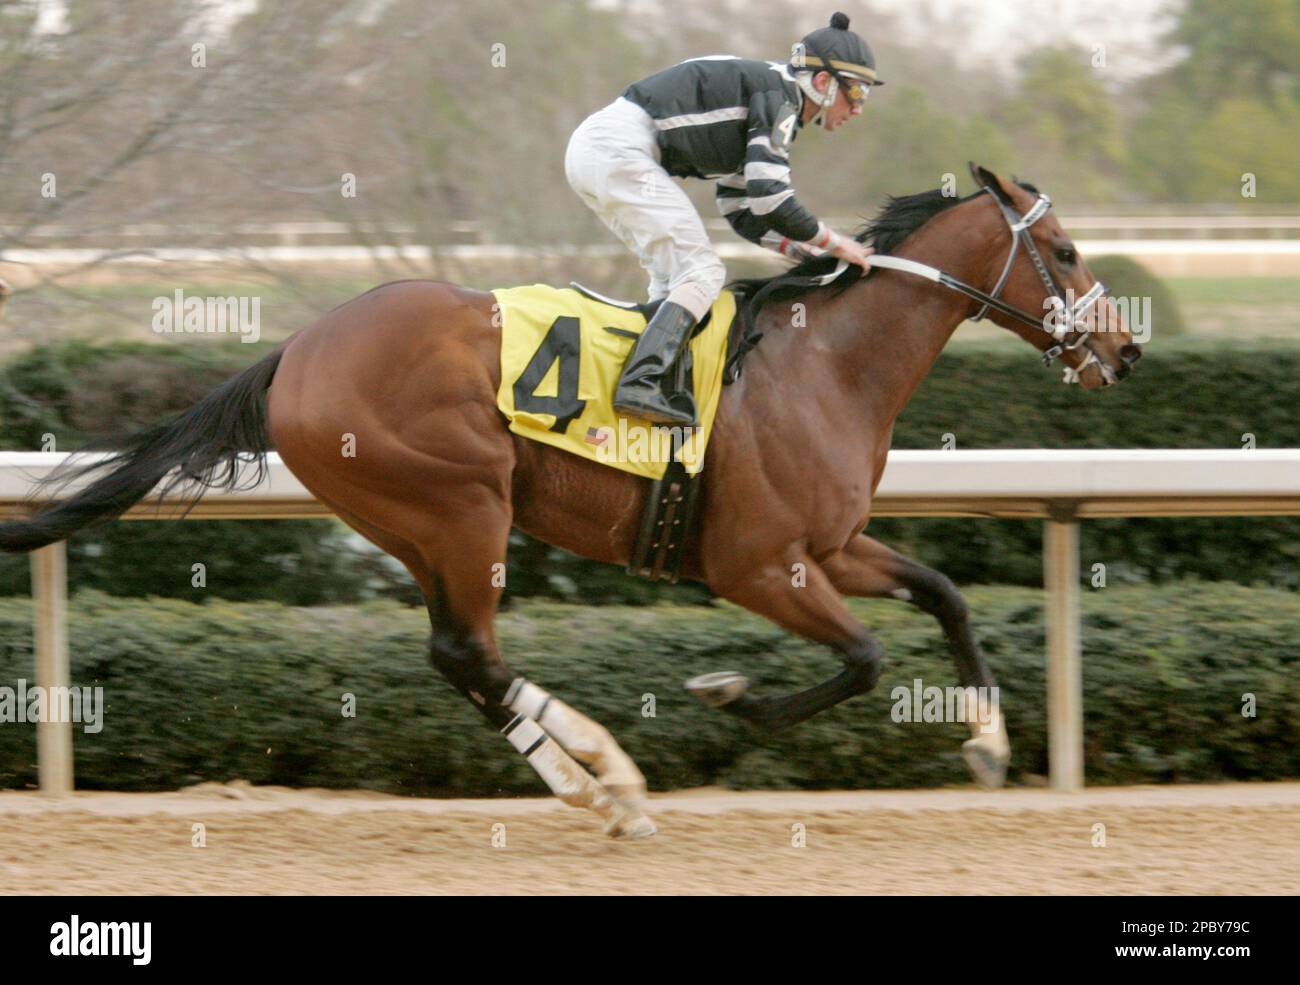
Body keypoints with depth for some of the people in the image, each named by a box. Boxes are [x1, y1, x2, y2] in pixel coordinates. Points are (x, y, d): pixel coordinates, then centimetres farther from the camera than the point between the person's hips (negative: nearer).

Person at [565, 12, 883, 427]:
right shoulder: (780, 97, -6)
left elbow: (742, 213, 26)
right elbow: (769, 200, -16)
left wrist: (816, 253, 20)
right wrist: (836, 244, -4)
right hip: (619, 152, -10)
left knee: (672, 272, 16)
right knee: (701, 272, -13)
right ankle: (639, 384, -26)